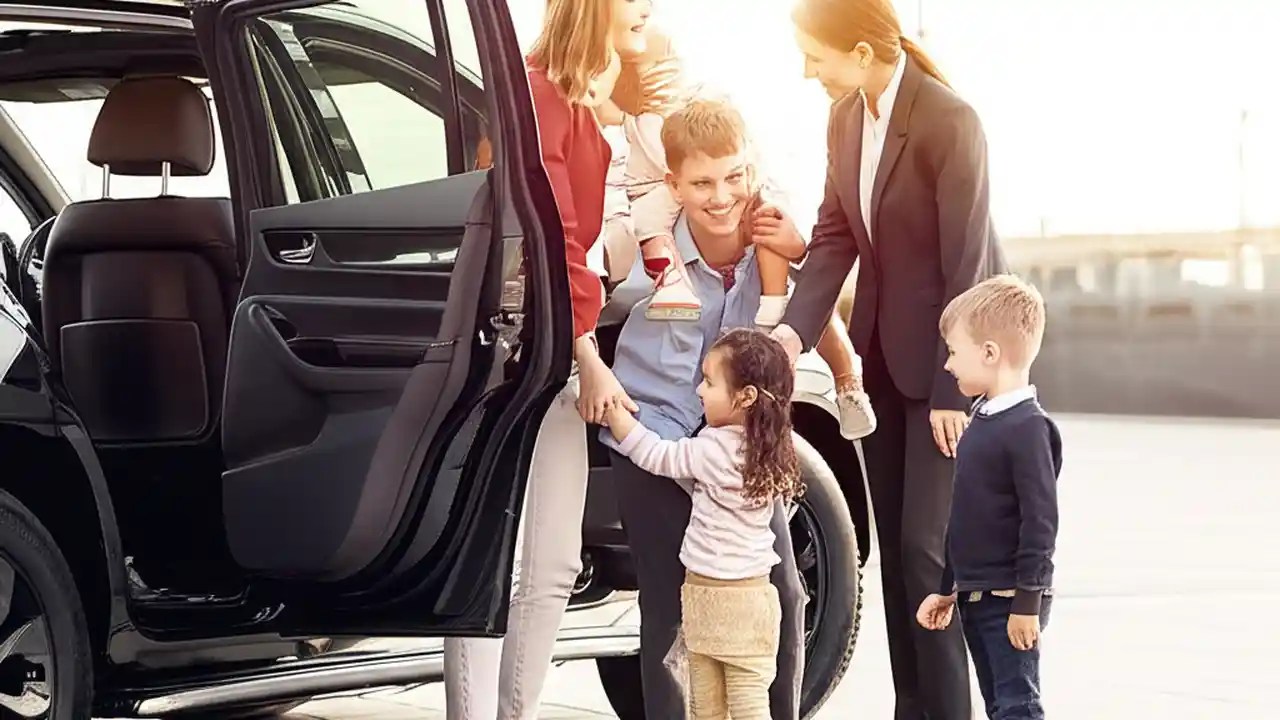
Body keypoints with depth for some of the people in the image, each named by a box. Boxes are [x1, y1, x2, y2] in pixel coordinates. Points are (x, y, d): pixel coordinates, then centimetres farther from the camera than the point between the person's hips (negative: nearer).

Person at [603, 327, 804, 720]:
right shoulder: (766, 447, 6)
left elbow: (655, 456, -9)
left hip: (709, 595, -8)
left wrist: (610, 404, -4)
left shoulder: (715, 449, -17)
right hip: (746, 594, 8)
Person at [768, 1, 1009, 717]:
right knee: (894, 544, 10)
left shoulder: (950, 122, -21)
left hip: (950, 358, -7)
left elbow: (967, 263, -19)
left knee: (926, 544, -8)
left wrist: (952, 392, -18)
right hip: (885, 355, 7)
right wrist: (795, 329, -15)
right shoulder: (846, 119, 2)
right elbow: (835, 238, 1)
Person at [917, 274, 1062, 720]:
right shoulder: (983, 422, 11)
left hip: (1011, 600, -9)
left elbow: (1040, 521, -19)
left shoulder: (1027, 428, -17)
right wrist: (947, 588, 21)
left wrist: (1027, 603, -19)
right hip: (976, 597, 9)